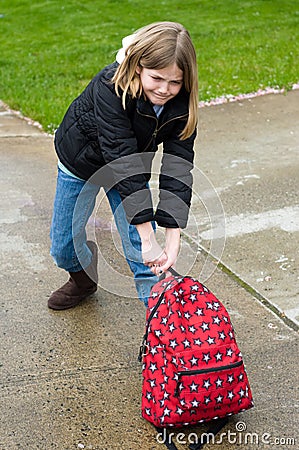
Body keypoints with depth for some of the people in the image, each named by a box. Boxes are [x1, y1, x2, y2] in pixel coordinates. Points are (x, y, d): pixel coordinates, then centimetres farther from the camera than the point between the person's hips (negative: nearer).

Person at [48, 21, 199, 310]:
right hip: (80, 162, -1)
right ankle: (84, 276, 46)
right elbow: (123, 161, -42)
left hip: (132, 168, 2)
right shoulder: (110, 88, -38)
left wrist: (173, 239, -37)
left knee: (141, 254, -8)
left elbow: (177, 167, -28)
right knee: (64, 248, 12)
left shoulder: (182, 104, -26)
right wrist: (147, 235, -43)